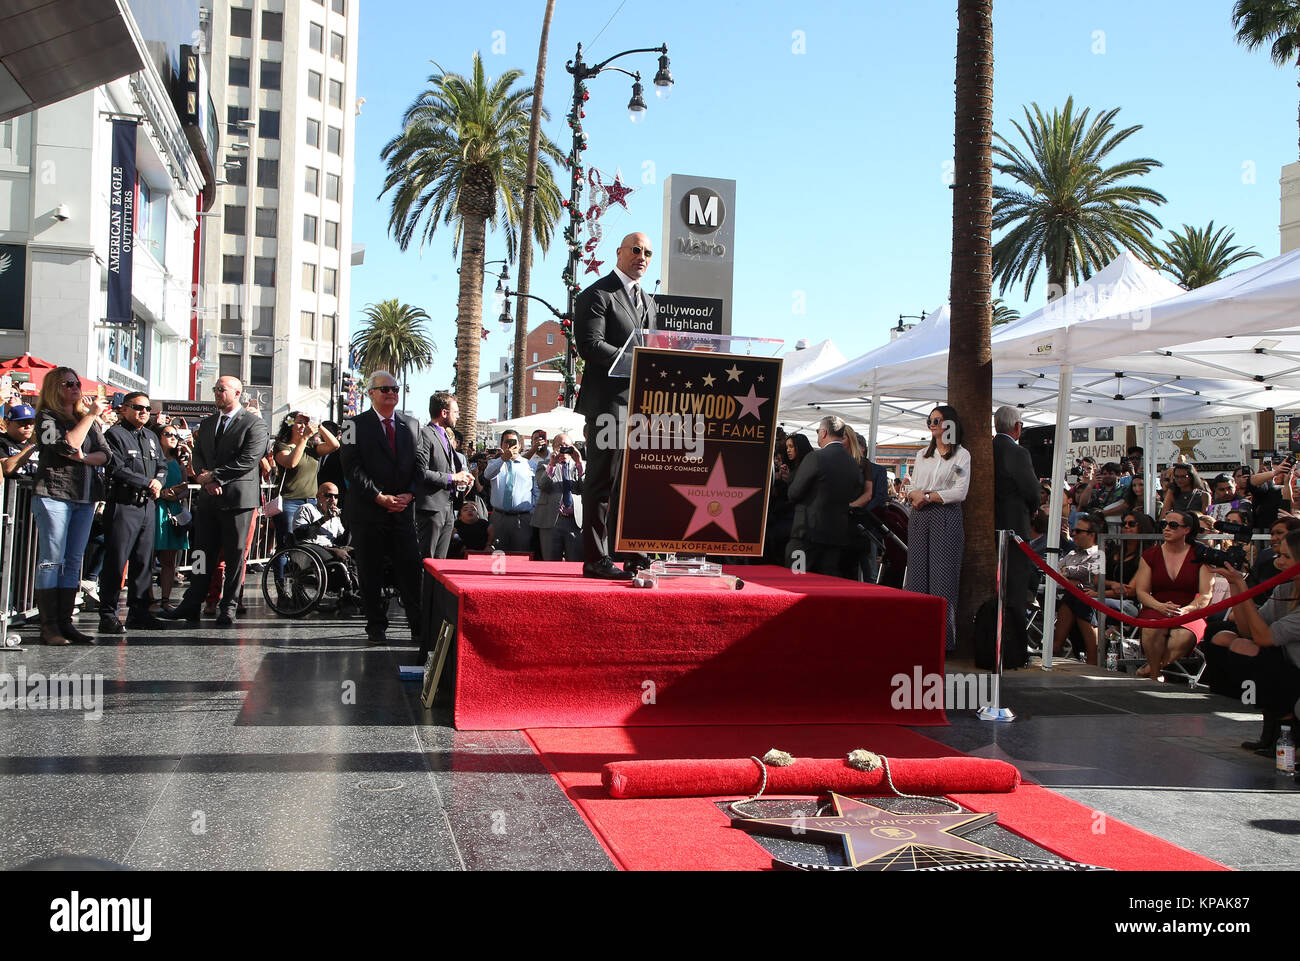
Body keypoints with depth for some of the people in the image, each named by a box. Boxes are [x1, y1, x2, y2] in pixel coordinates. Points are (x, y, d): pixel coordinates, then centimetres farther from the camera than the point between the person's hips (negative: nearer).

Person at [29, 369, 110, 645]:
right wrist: (90, 416, -12)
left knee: (73, 561, 6)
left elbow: (105, 454, 9)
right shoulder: (47, 416, 1)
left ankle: (65, 623, 9)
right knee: (51, 560, -6)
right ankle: (48, 626, -4)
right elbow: (67, 445, -15)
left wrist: (84, 457, -10)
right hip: (53, 494, -6)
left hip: (85, 497, 6)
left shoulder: (88, 419, 19)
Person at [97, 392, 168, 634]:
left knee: (144, 562, 8)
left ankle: (139, 613, 15)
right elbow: (117, 469, -13)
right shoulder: (115, 434, -3)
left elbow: (162, 466, 17)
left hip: (148, 505, 7)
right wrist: (148, 482, -12)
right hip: (123, 505, -7)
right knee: (116, 561, -6)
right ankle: (108, 615, 0)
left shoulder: (151, 437, 19)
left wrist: (159, 482, -5)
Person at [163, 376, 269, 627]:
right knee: (204, 553, 7)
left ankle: (228, 607, 7)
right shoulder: (206, 424, 18)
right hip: (208, 498, 6)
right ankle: (192, 605, 11)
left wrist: (215, 476, -13)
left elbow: (248, 461, -14)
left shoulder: (254, 424, -4)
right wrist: (205, 479, -7)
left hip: (238, 498, -5)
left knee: (235, 555, 0)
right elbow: (198, 456, 14)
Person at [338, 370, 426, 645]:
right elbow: (352, 466, -7)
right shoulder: (357, 425, 1)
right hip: (367, 512, -2)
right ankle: (376, 627, 13)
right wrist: (379, 497, -15)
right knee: (370, 573, 3)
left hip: (403, 509, 2)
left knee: (411, 571, -2)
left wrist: (409, 494, -7)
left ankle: (418, 627, 2)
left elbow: (421, 462, 8)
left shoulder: (412, 424, 13)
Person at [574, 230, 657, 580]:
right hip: (609, 402, -8)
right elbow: (590, 345, -14)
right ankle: (596, 560, -2)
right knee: (603, 482, -6)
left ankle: (631, 555, 17)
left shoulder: (647, 301, 23)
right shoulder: (597, 295, -3)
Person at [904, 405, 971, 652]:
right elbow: (912, 490, 14)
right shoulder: (922, 455, 18)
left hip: (946, 518, -5)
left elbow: (960, 492, -8)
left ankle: (943, 637, -2)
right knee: (918, 573, 2)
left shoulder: (961, 455, 2)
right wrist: (915, 496, -9)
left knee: (943, 576, -6)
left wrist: (928, 497, -10)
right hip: (920, 518, 5)